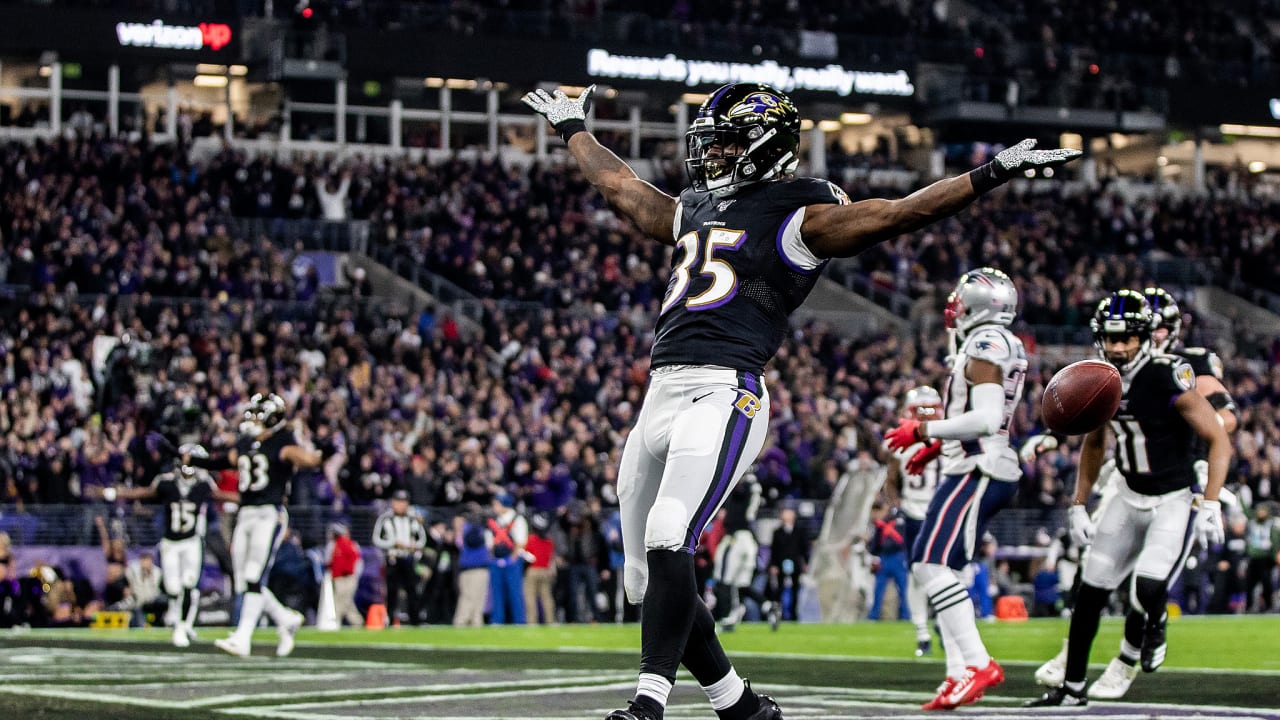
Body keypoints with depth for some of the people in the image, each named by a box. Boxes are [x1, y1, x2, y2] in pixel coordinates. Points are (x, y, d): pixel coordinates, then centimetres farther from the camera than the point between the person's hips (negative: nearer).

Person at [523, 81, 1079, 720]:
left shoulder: (798, 216, 3)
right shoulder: (694, 210, 24)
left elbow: (896, 214, -6)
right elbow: (618, 186, 41)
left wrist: (994, 174, -14)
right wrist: (572, 128, 53)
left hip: (723, 393, -8)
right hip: (660, 396, 8)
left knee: (668, 540, -27)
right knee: (645, 579, 7)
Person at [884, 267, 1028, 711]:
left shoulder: (984, 347, -14)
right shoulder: (1004, 347, 18)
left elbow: (987, 419, -24)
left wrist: (923, 432, -17)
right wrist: (938, 446, 23)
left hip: (976, 472, -11)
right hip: (983, 470, 11)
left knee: (934, 564, -16)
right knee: (929, 566, 11)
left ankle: (977, 665, -20)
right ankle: (960, 672, 8)